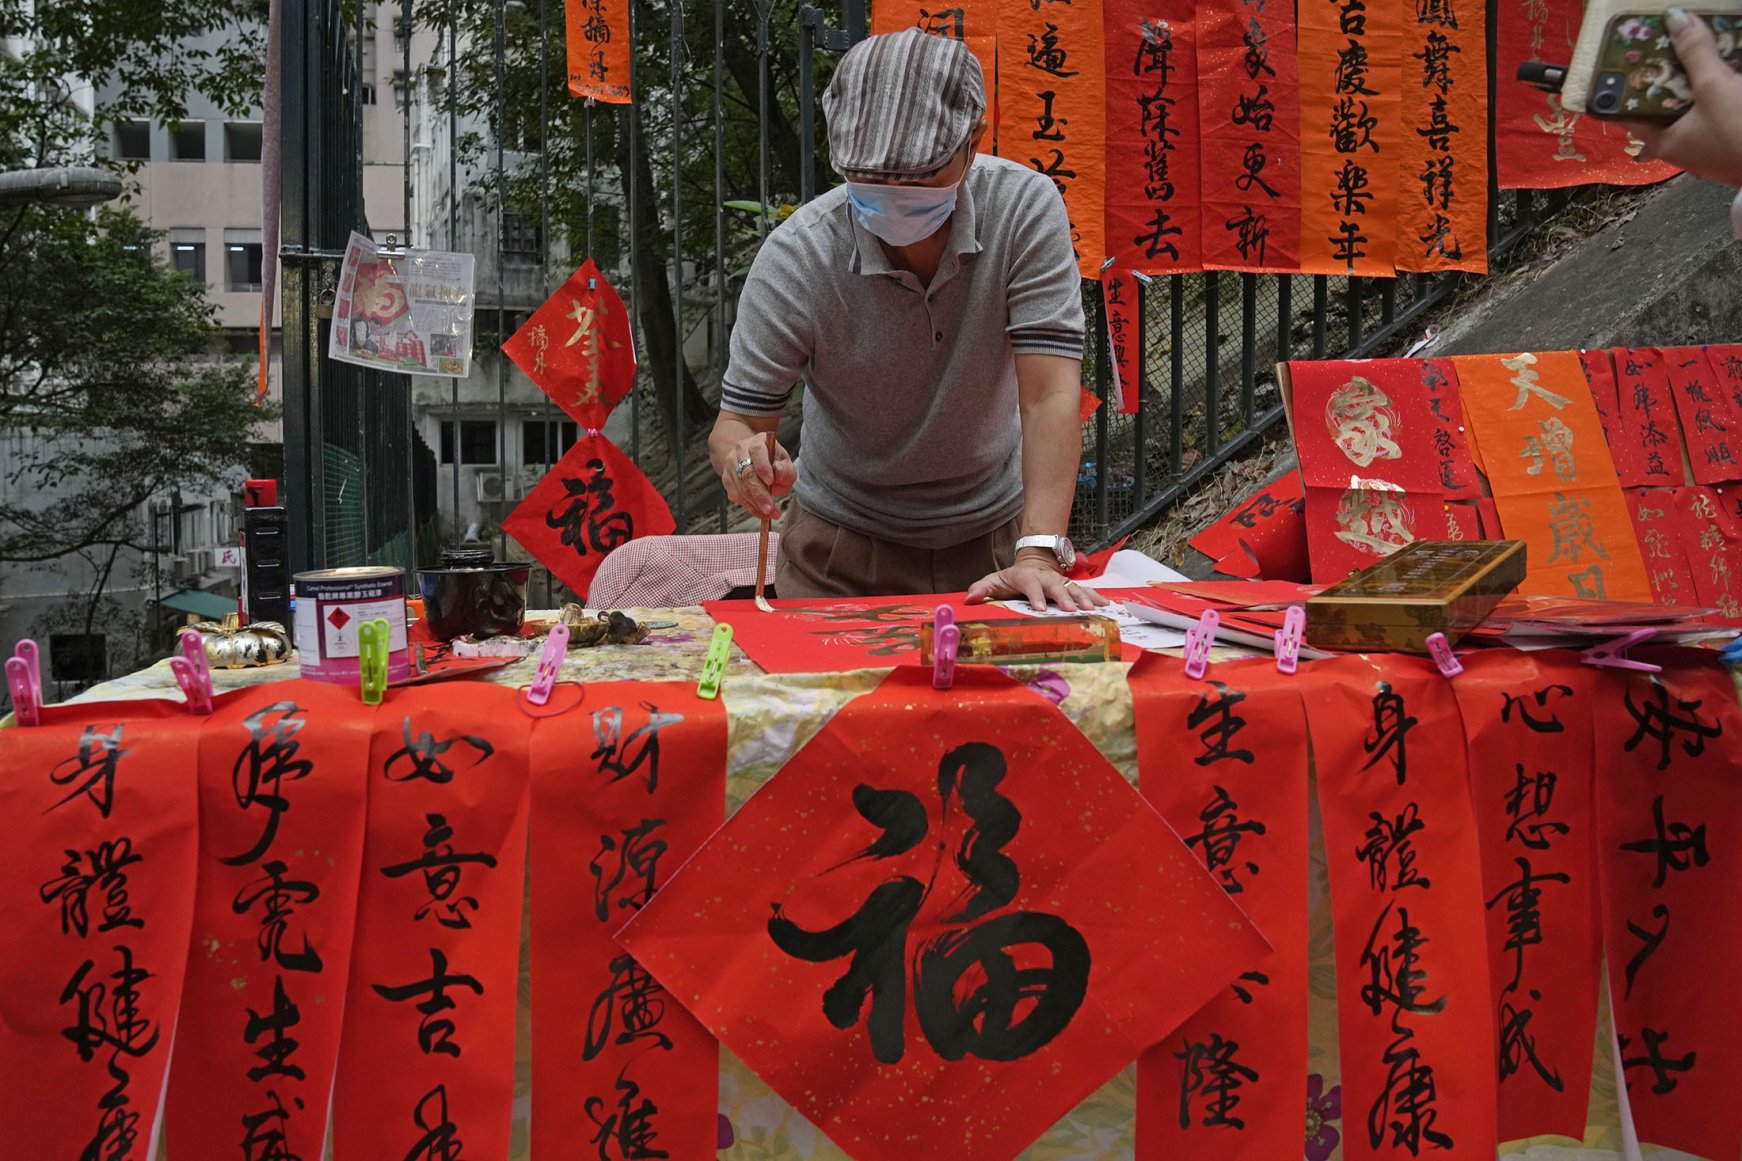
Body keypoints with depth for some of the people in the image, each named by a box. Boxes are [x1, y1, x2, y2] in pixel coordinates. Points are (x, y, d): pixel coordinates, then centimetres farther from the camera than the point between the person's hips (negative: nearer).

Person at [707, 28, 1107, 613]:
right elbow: (736, 423, -17)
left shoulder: (1026, 208, -20)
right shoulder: (795, 257, -21)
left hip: (993, 533, 1)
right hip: (843, 549, 0)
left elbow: (1050, 395, -25)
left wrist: (1037, 556, -36)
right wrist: (743, 458, -42)